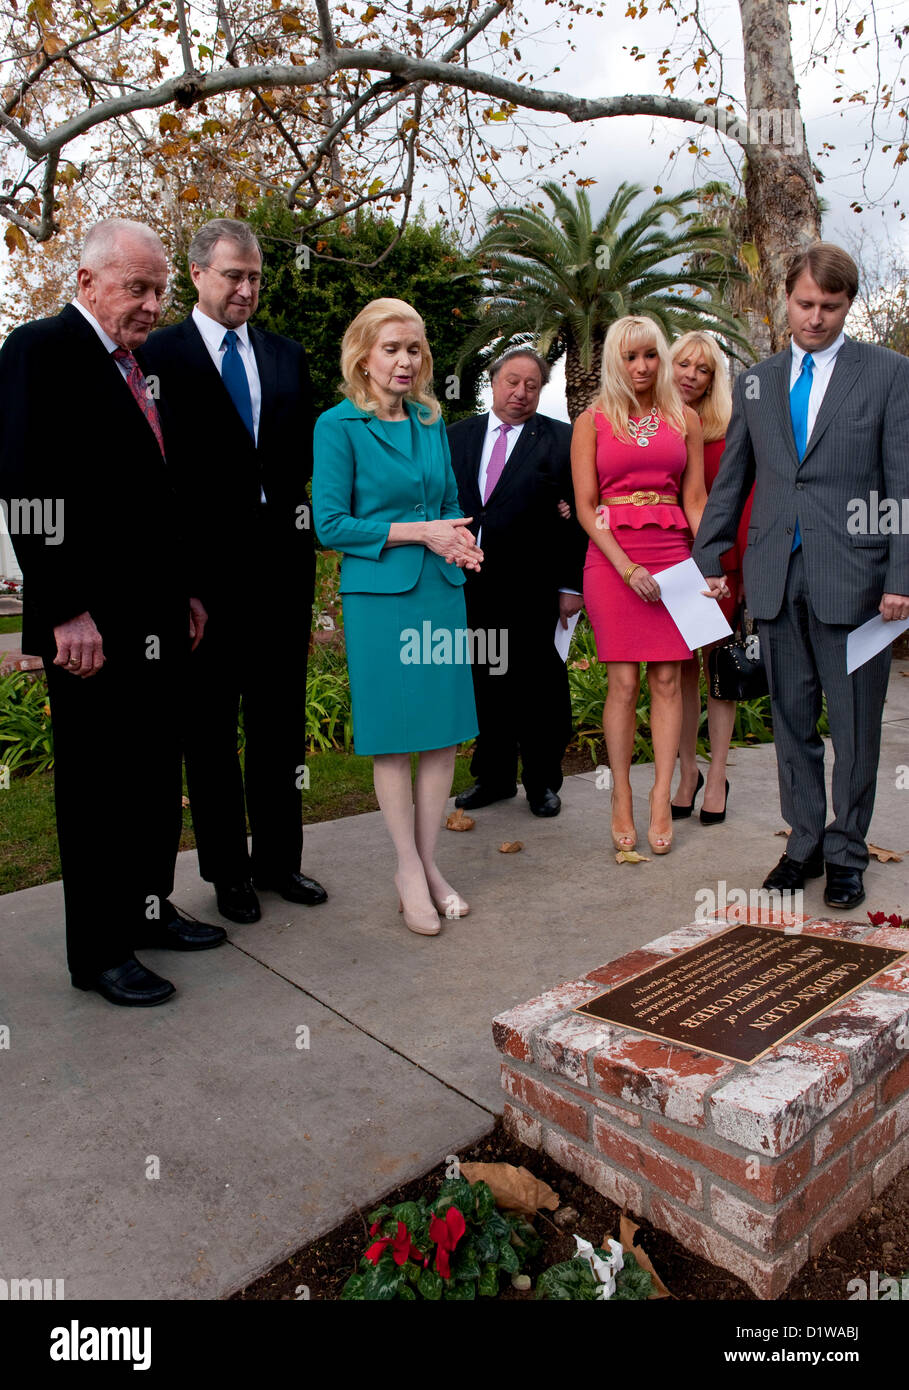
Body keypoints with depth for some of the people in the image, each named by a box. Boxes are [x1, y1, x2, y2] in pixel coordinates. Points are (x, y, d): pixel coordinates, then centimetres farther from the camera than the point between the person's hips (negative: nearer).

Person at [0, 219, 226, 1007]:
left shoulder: (137, 362, 17)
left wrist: (184, 590, 15)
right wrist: (66, 613, -20)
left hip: (158, 617, 8)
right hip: (93, 625, -8)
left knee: (157, 775, 15)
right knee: (97, 786, 3)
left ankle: (149, 910, 31)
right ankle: (99, 952, 17)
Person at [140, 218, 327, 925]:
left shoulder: (288, 355, 15)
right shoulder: (160, 352, 1)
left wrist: (296, 508, -2)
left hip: (282, 556, 5)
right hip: (206, 562, -4)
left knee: (281, 715, 10)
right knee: (211, 722, 5)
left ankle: (279, 858, 24)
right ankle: (228, 870, 18)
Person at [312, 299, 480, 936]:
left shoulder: (432, 423, 13)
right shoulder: (339, 425, -3)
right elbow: (330, 524, -8)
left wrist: (459, 537, -3)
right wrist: (417, 532, -13)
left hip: (442, 592, 5)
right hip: (380, 597, -5)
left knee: (445, 732, 6)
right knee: (393, 738, 3)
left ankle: (429, 863, 21)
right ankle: (409, 869, 17)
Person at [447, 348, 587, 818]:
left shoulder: (563, 441, 1)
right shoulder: (454, 437, 12)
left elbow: (578, 516, -3)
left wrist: (571, 585, -8)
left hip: (532, 591, -3)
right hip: (470, 587, 3)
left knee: (540, 688, 6)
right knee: (487, 685, 12)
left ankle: (542, 782, 21)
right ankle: (494, 776, 27)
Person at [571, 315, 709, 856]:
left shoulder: (685, 418, 12)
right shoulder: (593, 421, 6)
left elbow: (695, 497, 10)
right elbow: (586, 506, -1)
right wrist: (627, 567, -11)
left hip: (672, 556, 2)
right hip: (611, 558, -2)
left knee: (667, 679, -1)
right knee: (624, 682, -2)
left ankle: (662, 801, 6)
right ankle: (621, 801, 8)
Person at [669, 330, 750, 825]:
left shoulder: (729, 426, 1)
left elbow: (744, 499, -2)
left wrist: (747, 568, -9)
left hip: (719, 560, -1)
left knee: (718, 666, 5)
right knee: (682, 670, 6)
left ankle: (717, 778, 15)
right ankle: (687, 773, 19)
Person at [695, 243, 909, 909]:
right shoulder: (756, 383, 13)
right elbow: (730, 482, 15)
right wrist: (709, 561, 8)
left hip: (853, 575, -3)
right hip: (776, 577, 3)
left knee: (854, 725, 5)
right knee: (792, 720, 10)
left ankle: (846, 853, 20)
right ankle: (805, 842, 24)